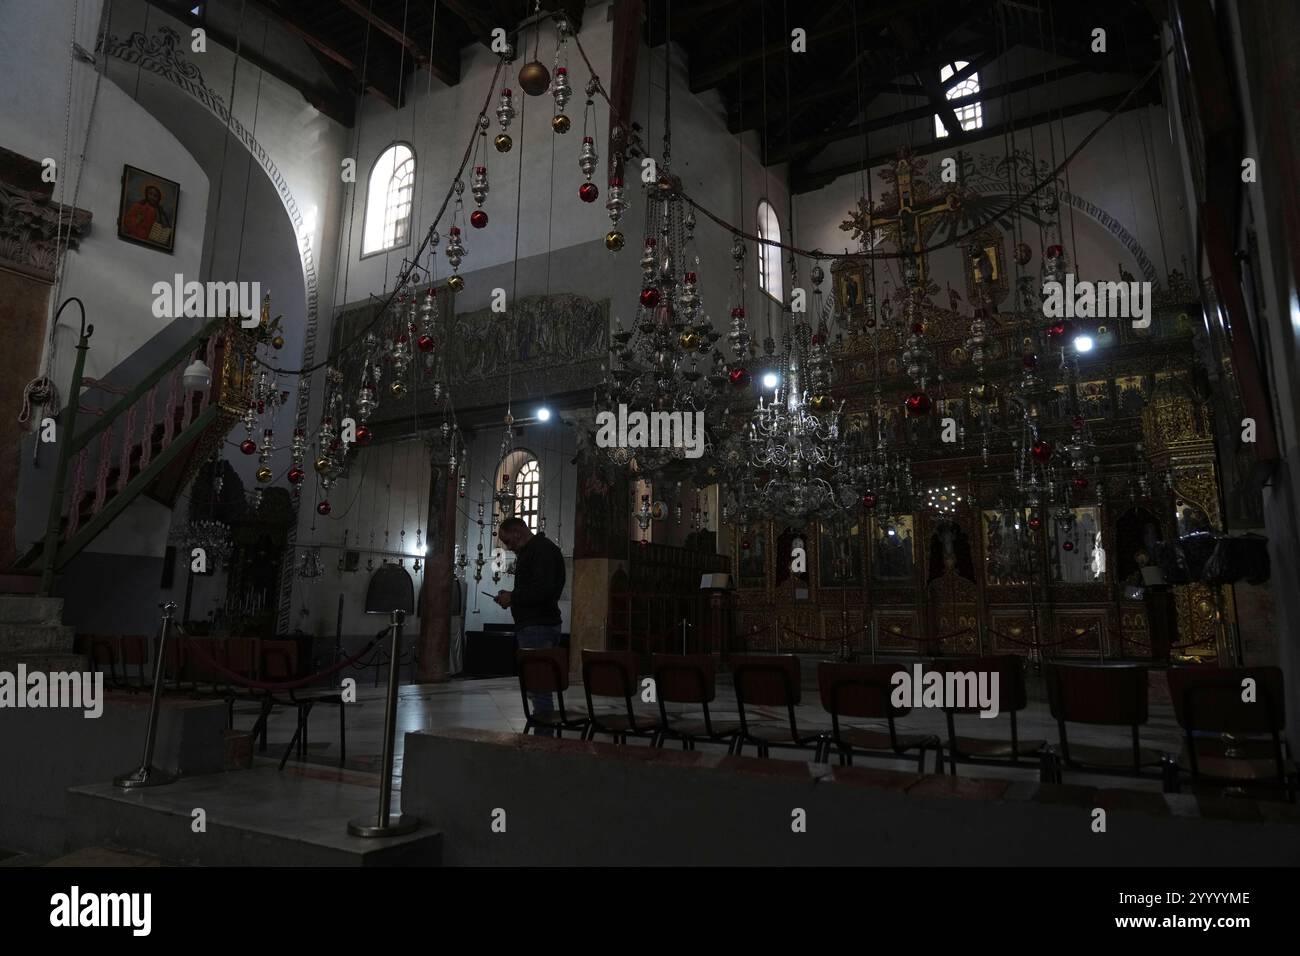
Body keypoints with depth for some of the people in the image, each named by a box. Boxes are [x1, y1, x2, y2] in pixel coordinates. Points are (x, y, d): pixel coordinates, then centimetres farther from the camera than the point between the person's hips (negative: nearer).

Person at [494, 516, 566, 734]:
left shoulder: (543, 550, -12)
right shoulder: (528, 552, 21)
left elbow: (543, 590, -23)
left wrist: (512, 597, -11)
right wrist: (511, 597, 9)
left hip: (538, 628, -11)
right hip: (531, 627, 11)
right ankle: (543, 736, 20)